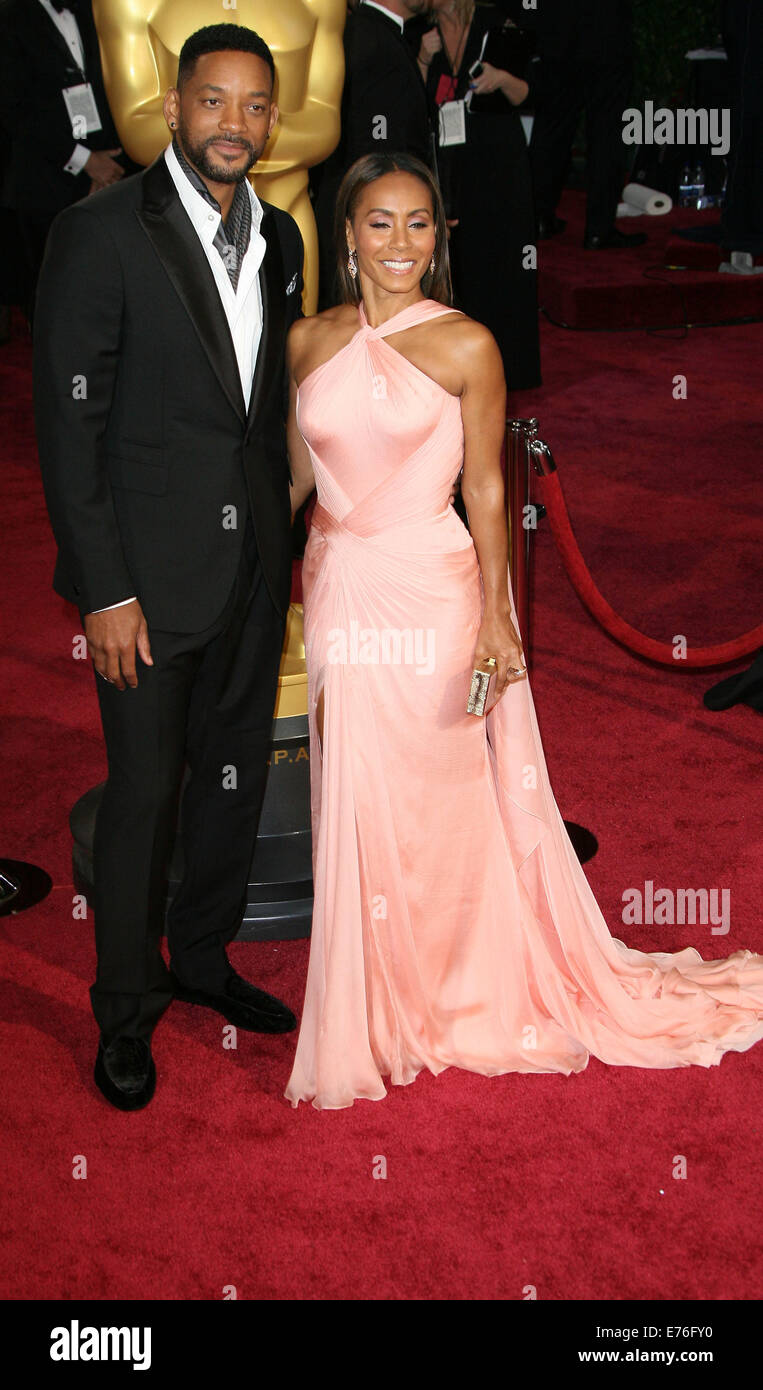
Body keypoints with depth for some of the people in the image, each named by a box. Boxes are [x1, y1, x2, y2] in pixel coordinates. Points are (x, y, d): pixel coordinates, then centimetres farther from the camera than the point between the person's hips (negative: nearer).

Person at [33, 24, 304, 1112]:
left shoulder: (277, 239, 8)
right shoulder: (101, 235, -12)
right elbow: (69, 424, -14)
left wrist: (280, 545, 11)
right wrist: (105, 590, -16)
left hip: (255, 567, 6)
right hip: (151, 571, -6)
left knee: (236, 773, 16)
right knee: (144, 791, 4)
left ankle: (203, 957, 36)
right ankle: (127, 1011, 21)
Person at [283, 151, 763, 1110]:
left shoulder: (465, 345, -5)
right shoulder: (310, 341, 5)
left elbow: (485, 490, -4)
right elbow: (297, 475, 13)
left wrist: (495, 618, -8)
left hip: (431, 594, -3)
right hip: (339, 593, 4)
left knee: (443, 806, 5)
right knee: (356, 809, 9)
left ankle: (465, 1001, 25)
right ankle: (372, 1020, 27)